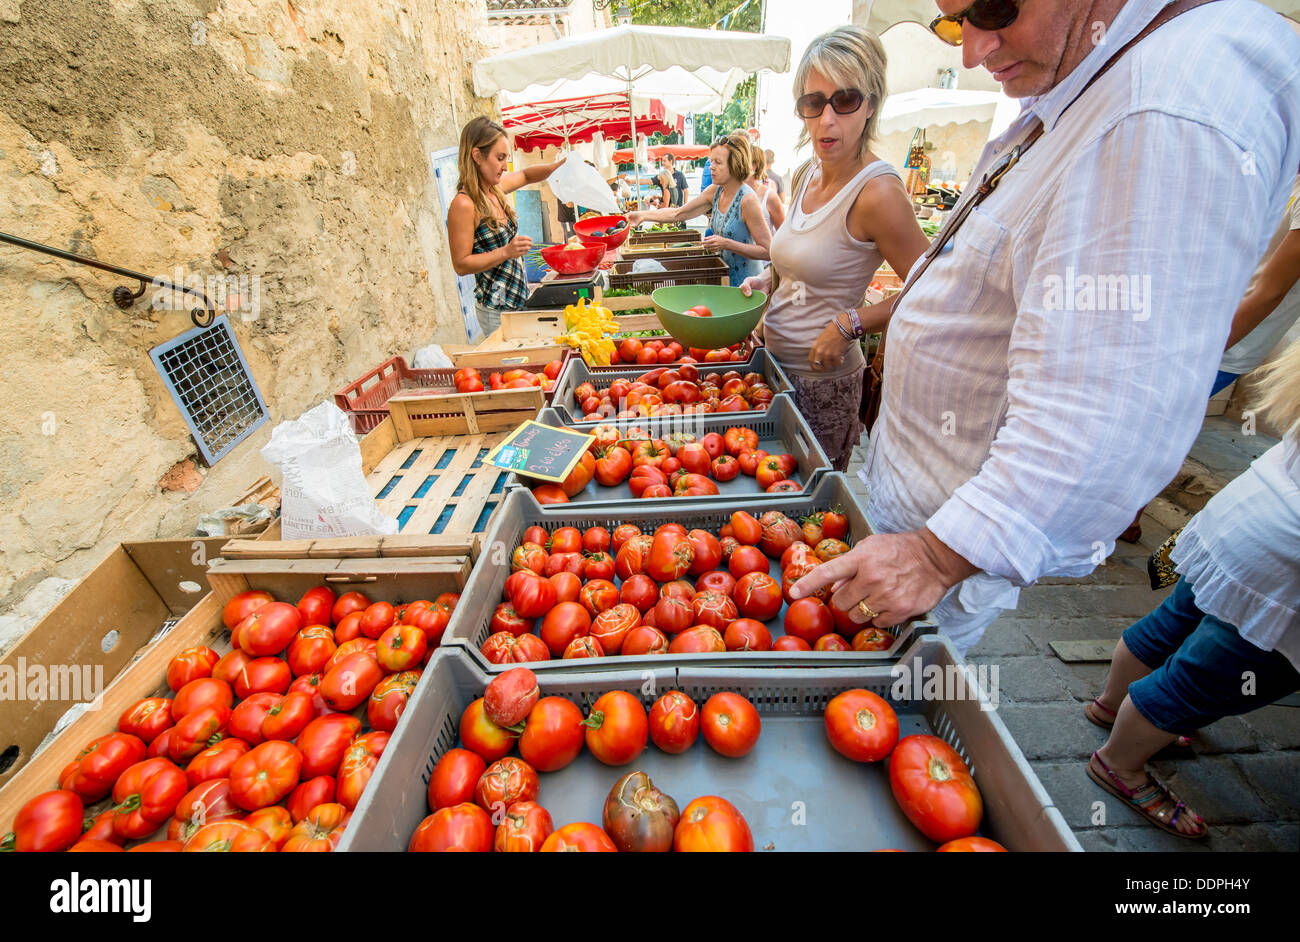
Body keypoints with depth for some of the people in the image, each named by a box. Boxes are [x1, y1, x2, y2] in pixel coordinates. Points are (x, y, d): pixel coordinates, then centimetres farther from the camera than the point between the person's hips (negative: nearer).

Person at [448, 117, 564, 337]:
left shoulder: (495, 188, 7)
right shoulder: (464, 205, -17)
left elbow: (526, 176, 27)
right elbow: (461, 265, -17)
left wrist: (558, 166, 10)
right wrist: (506, 252, -25)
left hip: (519, 300, 8)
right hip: (496, 310, -8)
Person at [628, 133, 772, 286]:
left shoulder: (747, 199, -20)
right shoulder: (714, 191, 2)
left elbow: (768, 251, -22)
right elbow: (678, 214, 10)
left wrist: (726, 244, -27)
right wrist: (643, 215, 1)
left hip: (746, 283, -7)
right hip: (726, 278, 7)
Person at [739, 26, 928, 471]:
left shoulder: (877, 192, -18)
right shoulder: (809, 176, 5)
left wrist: (849, 323, -20)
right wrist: (767, 281, 3)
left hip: (822, 381, -8)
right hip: (776, 360, 8)